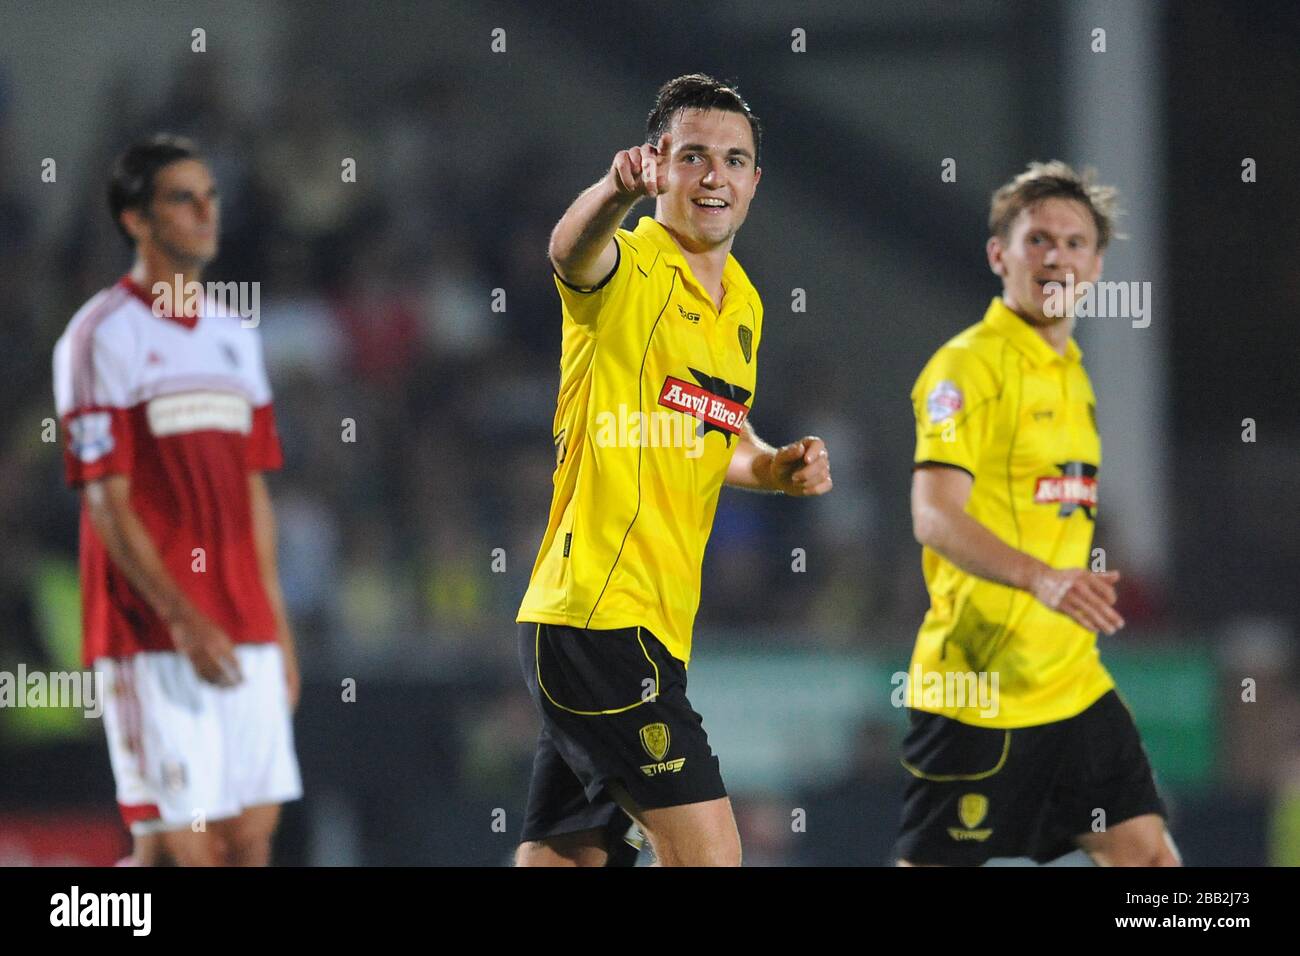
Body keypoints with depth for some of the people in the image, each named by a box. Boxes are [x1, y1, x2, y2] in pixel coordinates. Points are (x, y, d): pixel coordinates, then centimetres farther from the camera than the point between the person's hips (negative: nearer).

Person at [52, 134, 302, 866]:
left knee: (254, 832, 3)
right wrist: (183, 621, -18)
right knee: (175, 842, -9)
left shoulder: (235, 335, 16)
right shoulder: (105, 333, -6)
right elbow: (107, 503, -11)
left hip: (246, 635, 7)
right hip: (153, 637, -7)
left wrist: (277, 626, 14)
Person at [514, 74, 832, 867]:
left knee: (565, 853, 11)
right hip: (595, 614, -9)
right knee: (707, 849, -15)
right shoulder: (627, 271, -10)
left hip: (657, 623, 9)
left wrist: (775, 467, 6)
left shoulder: (743, 304, 15)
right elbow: (573, 250, -35)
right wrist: (617, 190, -57)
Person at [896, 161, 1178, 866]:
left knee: (1146, 854, 1)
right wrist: (1041, 577, -36)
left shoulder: (1072, 374, 16)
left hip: (1073, 684, 8)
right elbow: (935, 516, -22)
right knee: (935, 865, -5)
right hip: (976, 693, -8)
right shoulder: (969, 364, -11)